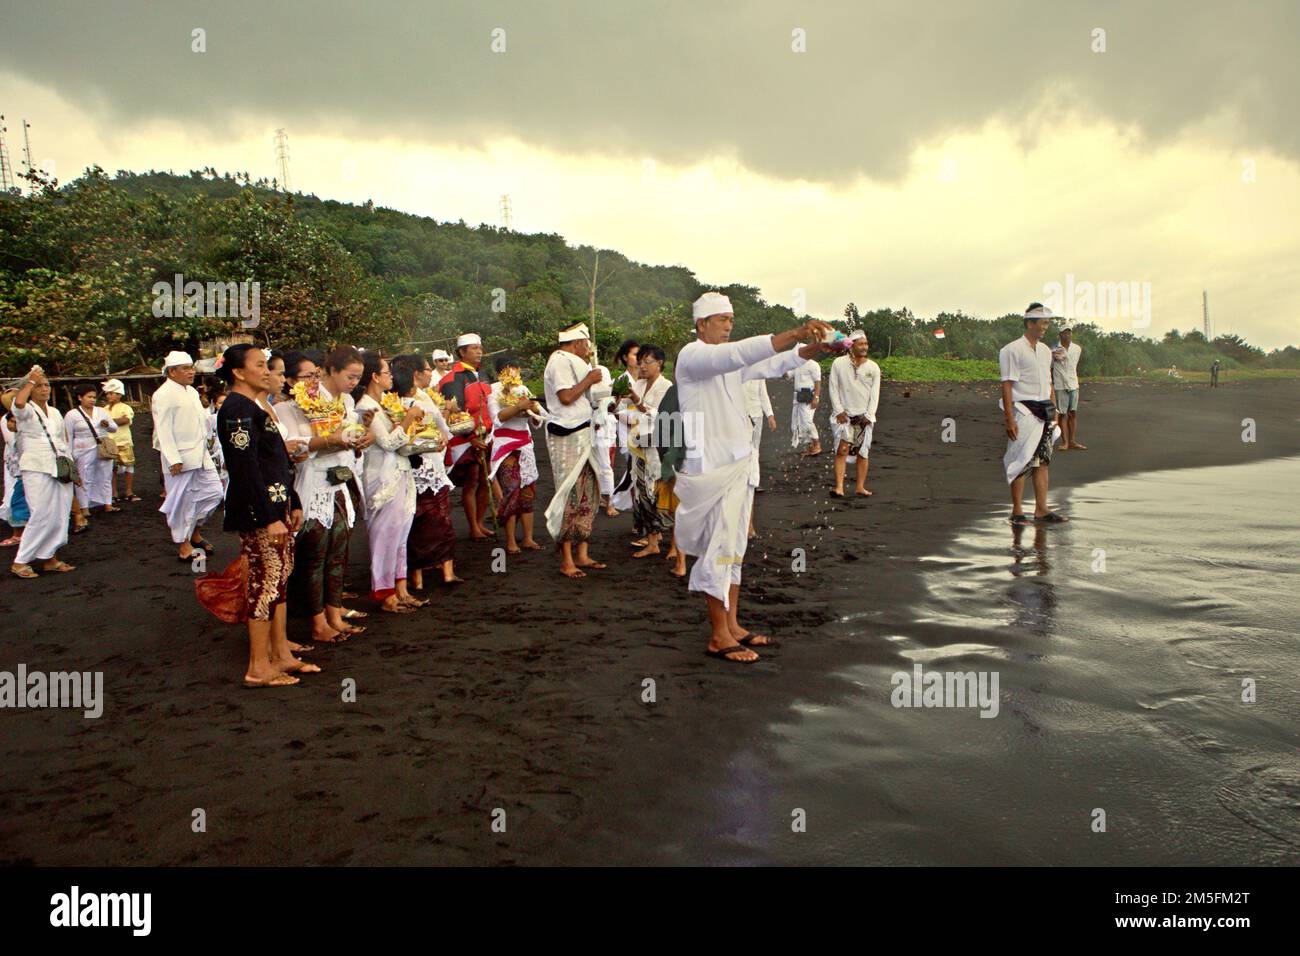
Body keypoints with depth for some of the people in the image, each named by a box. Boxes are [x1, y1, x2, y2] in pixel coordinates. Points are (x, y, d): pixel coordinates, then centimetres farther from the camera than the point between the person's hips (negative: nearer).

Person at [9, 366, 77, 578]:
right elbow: (18, 403, -26)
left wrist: (70, 464, 17)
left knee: (60, 517, 4)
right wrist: (30, 381, -11)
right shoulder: (26, 411, -1)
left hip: (61, 470, 6)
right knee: (41, 517, -10)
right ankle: (20, 562, -1)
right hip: (37, 471, -6)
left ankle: (50, 558, 14)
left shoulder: (55, 412, 18)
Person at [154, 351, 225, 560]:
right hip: (180, 460, -8)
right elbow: (163, 430, -16)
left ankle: (195, 531, 26)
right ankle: (184, 545, 10)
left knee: (214, 492, 8)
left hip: (200, 455, 8)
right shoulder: (164, 395, -11)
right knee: (182, 501, 0)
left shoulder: (191, 391, 16)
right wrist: (173, 459, -20)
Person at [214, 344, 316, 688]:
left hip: (276, 505, 10)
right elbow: (246, 469, -21)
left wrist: (293, 504, 20)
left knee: (280, 577, 12)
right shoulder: (237, 409, -14)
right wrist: (269, 517, -23)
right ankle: (258, 668, 2)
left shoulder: (254, 407, 17)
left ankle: (281, 654, 21)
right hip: (257, 510, -10)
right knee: (266, 581, -5)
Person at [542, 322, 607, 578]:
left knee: (588, 492, 9)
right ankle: (566, 561, -2)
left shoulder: (570, 362, 20)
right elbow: (566, 396, -21)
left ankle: (581, 554, 15)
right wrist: (589, 379, -11)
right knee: (571, 495, -8)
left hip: (581, 434, 10)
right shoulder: (559, 361, -11)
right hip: (566, 437, -10)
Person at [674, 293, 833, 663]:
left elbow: (774, 365, 9)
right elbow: (739, 353, -28)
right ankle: (718, 637, 2)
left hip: (740, 463, 9)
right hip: (711, 464, -9)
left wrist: (814, 347, -9)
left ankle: (732, 626, 21)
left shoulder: (730, 362, 16)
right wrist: (794, 333, -34)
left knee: (734, 548, 12)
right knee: (719, 549, -5)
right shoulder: (692, 355, -11)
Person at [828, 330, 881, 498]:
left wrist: (869, 415, -5)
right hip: (844, 414, -2)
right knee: (842, 449, -12)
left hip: (864, 416, 3)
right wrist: (839, 411, -8)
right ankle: (839, 487, -15)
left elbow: (875, 393, 3)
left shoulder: (873, 367, 4)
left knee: (862, 452, 4)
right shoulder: (839, 363, -1)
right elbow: (833, 389, -1)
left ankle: (860, 487, 12)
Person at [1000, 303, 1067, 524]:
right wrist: (1009, 419, -17)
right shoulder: (1012, 350, -9)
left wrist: (1053, 413, 15)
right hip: (1024, 412, -7)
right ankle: (1016, 511, 5)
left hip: (1044, 412, 7)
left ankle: (1041, 509, 13)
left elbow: (1048, 383, 20)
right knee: (1022, 461, -4)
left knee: (1043, 461, 8)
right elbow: (1007, 385, -12)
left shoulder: (1045, 351, 15)